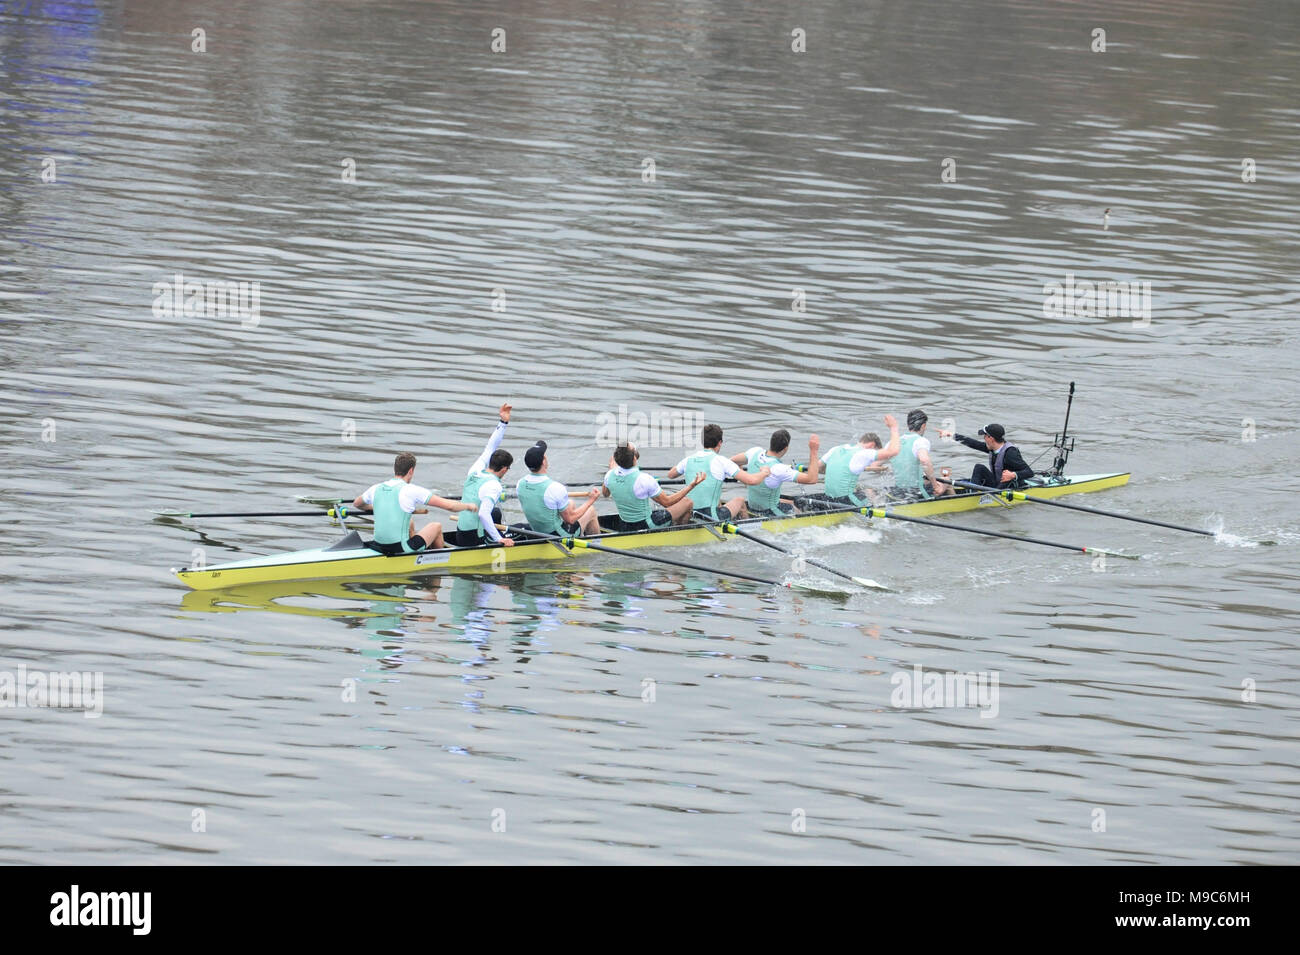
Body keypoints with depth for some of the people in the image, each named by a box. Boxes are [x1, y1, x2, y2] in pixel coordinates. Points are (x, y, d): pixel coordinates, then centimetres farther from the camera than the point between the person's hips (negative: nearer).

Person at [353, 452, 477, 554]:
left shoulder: (376, 489, 3)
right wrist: (468, 506, 10)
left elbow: (356, 504, 26)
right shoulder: (412, 491, -13)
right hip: (401, 549, -6)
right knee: (436, 526, 19)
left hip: (380, 546, 6)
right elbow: (449, 506, -10)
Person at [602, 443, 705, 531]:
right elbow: (666, 502, -18)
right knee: (687, 502, 8)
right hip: (645, 525, -6)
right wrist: (692, 485, -15)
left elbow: (606, 494, 10)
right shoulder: (644, 480, -31)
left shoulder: (610, 476, -15)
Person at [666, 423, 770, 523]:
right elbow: (752, 480, -11)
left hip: (691, 516, 5)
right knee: (740, 499, 23)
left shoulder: (688, 460, 5)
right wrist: (764, 472, 11)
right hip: (712, 518, -5)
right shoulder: (721, 461, -10)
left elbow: (670, 475, 27)